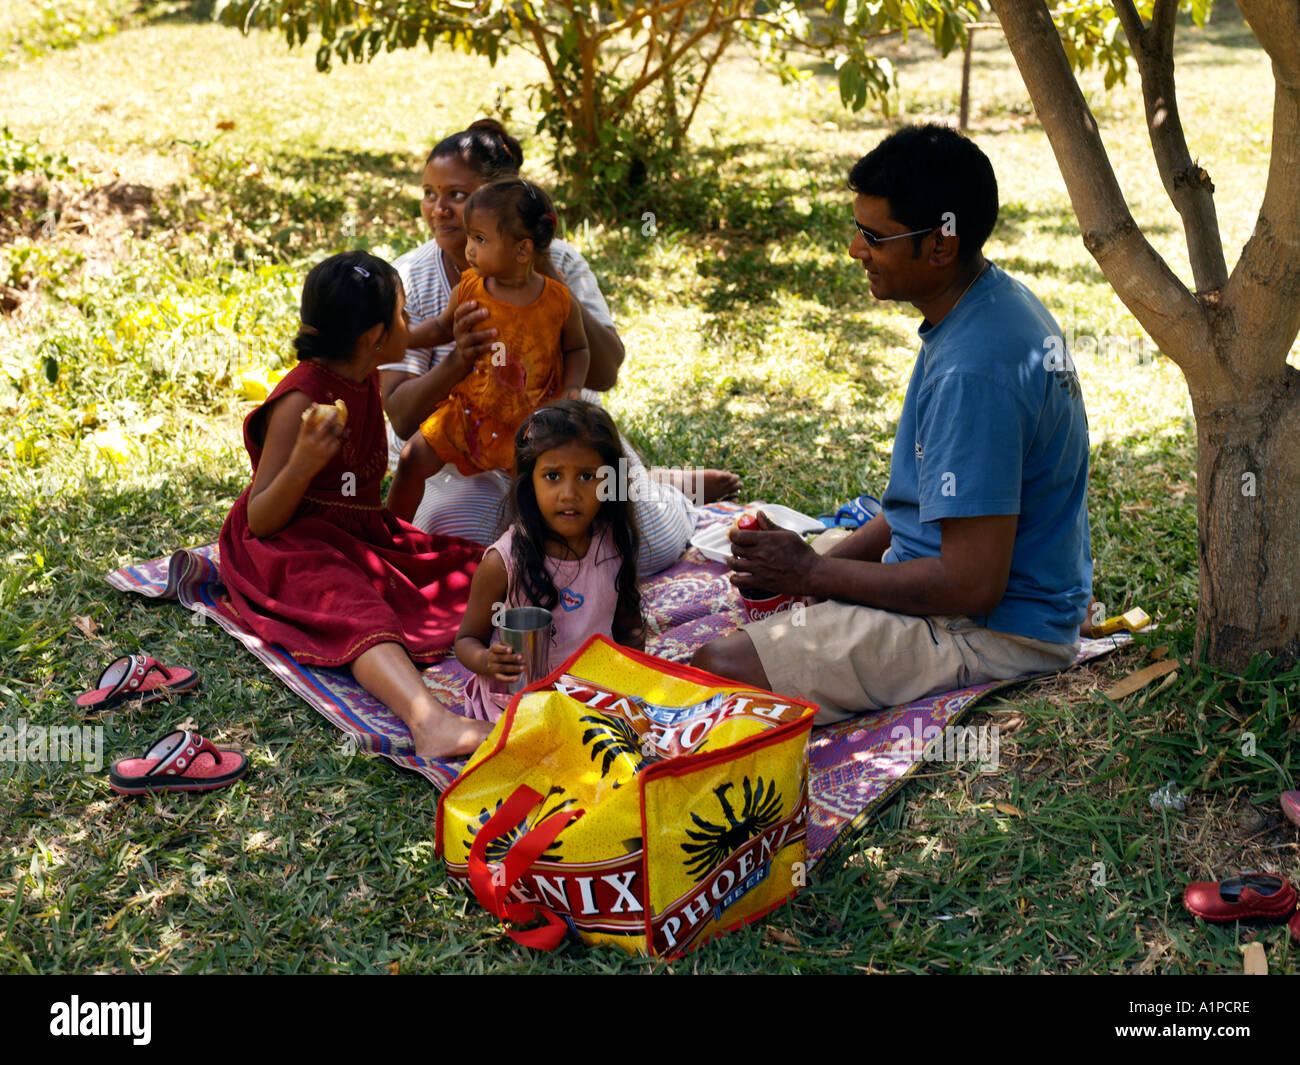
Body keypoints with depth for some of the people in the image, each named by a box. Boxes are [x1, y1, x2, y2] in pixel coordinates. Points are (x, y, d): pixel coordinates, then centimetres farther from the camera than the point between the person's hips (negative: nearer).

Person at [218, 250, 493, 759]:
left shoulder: (364, 379, 6)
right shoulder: (300, 401, -21)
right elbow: (260, 522, -19)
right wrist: (303, 463, -37)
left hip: (360, 536, 10)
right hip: (291, 547, -10)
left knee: (477, 567, -7)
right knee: (356, 609, -40)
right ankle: (429, 719, -65)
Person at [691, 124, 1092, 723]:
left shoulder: (972, 372, -28)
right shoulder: (1003, 305, 5)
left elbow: (973, 584, -28)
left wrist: (813, 572, -15)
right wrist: (828, 561, 4)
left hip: (995, 631, -11)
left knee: (718, 668, -20)